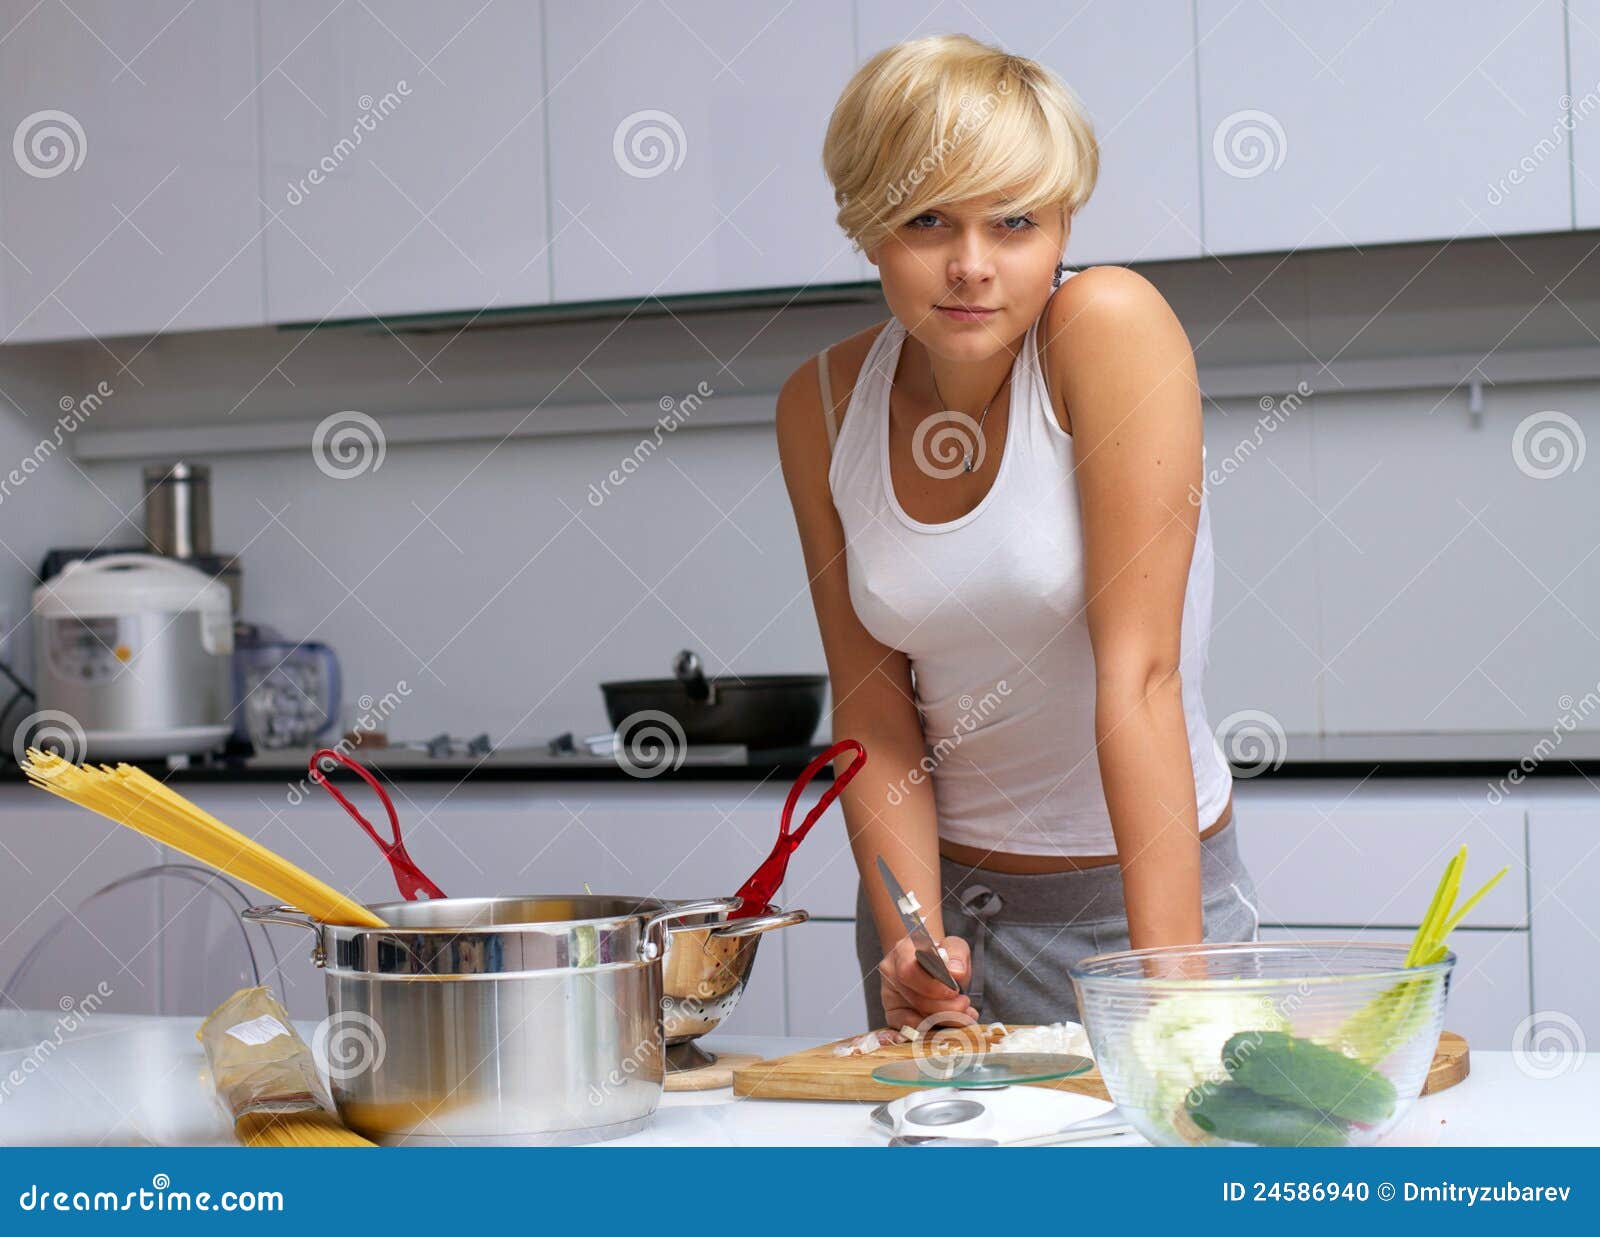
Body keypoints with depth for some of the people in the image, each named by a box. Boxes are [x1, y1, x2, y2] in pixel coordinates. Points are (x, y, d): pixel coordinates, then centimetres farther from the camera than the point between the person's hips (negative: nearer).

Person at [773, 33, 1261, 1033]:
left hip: (1137, 885, -4)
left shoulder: (1111, 326, -19)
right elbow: (872, 706, -4)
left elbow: (1137, 671, -24)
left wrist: (1170, 978, -27)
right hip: (943, 886, 4)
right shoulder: (824, 406, -5)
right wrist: (911, 941, -17)